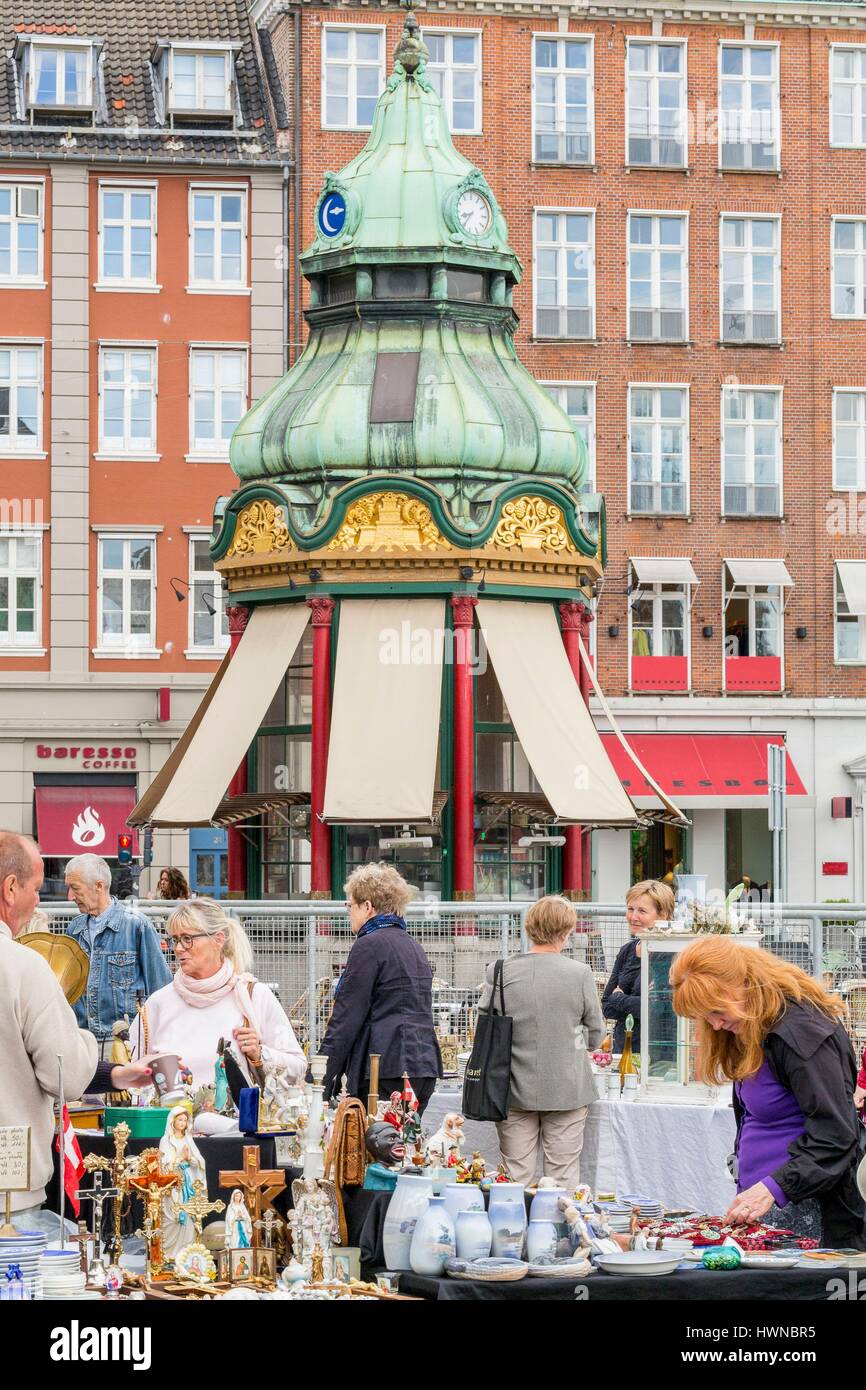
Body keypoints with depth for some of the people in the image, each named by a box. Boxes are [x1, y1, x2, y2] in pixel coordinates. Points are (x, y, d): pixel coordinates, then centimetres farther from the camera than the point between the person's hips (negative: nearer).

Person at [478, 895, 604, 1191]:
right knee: (563, 1179, 5)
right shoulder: (580, 974, -9)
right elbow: (596, 1035, 2)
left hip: (515, 1089, 1)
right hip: (566, 1089, -1)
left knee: (516, 1179, 7)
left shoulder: (500, 972, -6)